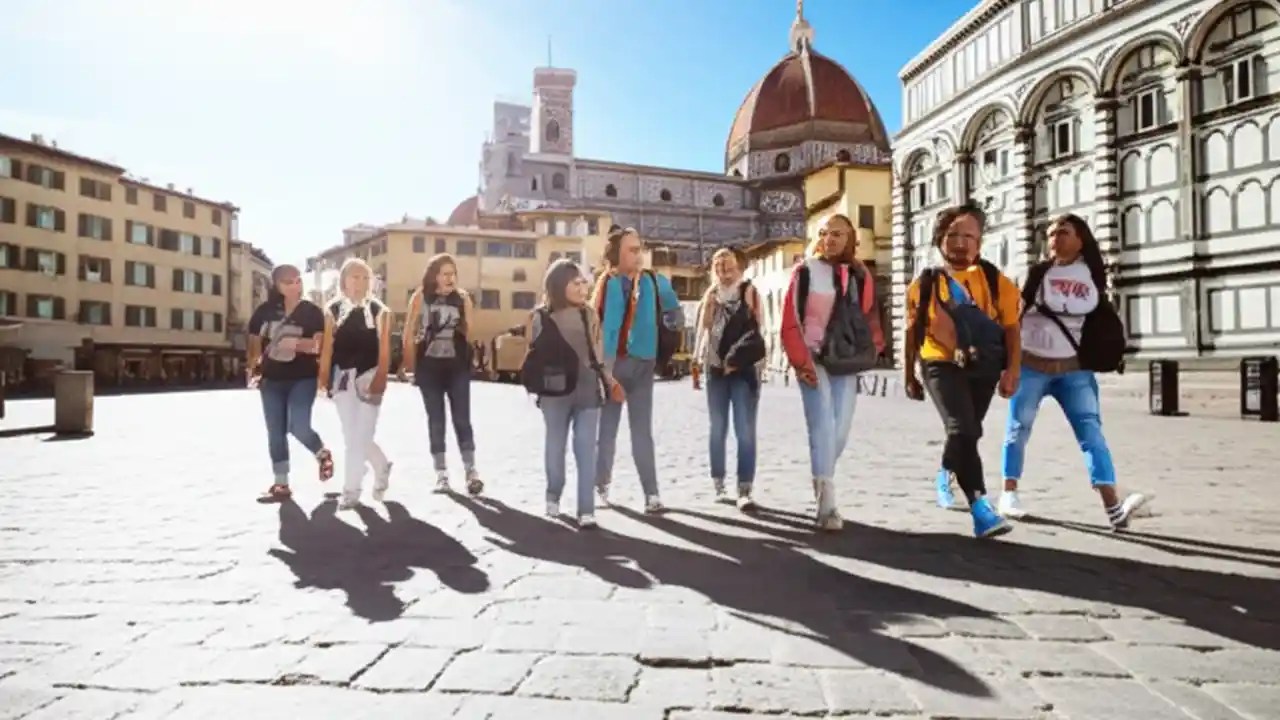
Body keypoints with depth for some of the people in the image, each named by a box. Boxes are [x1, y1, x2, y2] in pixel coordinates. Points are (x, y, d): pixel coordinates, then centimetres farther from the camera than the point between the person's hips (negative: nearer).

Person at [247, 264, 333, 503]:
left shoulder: (312, 311, -4)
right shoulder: (265, 311, 4)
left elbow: (318, 344, -13)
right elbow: (254, 343, 10)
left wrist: (296, 344, -29)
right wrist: (253, 370, 3)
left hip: (303, 378, -4)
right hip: (272, 379, 4)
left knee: (299, 427, -14)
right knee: (275, 432, 6)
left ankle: (323, 454, 19)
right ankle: (281, 485, 15)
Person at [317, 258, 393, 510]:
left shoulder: (379, 311, 2)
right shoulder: (333, 310, 8)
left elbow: (384, 349, -3)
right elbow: (327, 347, 6)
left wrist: (380, 378, -13)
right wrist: (323, 378, 0)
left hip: (368, 376, -3)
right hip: (342, 377, 3)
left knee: (359, 437, -3)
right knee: (353, 436, 7)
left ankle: (351, 490, 7)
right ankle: (381, 466, 31)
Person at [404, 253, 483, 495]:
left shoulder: (462, 297, 3)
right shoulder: (420, 297, 0)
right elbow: (409, 334, 2)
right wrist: (412, 366, 0)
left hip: (458, 366, 0)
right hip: (429, 367, 0)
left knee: (462, 419, 1)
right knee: (436, 422, 7)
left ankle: (471, 472, 9)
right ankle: (441, 474, 16)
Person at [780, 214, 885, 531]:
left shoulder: (861, 276, 9)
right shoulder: (805, 271, -3)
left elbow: (870, 316, 18)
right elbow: (790, 320, -6)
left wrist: (873, 348, 3)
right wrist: (801, 361, -13)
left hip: (847, 363, 4)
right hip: (813, 359, -4)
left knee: (840, 430, 3)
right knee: (822, 427, -13)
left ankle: (820, 486, 25)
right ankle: (827, 504, -10)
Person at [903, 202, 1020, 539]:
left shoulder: (996, 282, 0)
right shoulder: (925, 284, 1)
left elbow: (1011, 329, -1)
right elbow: (913, 332, 9)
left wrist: (1012, 370, -12)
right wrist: (909, 375, 12)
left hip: (983, 367, 2)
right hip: (942, 365, -2)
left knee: (967, 433, 17)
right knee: (962, 430, -21)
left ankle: (949, 475, 47)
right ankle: (980, 505, -19)